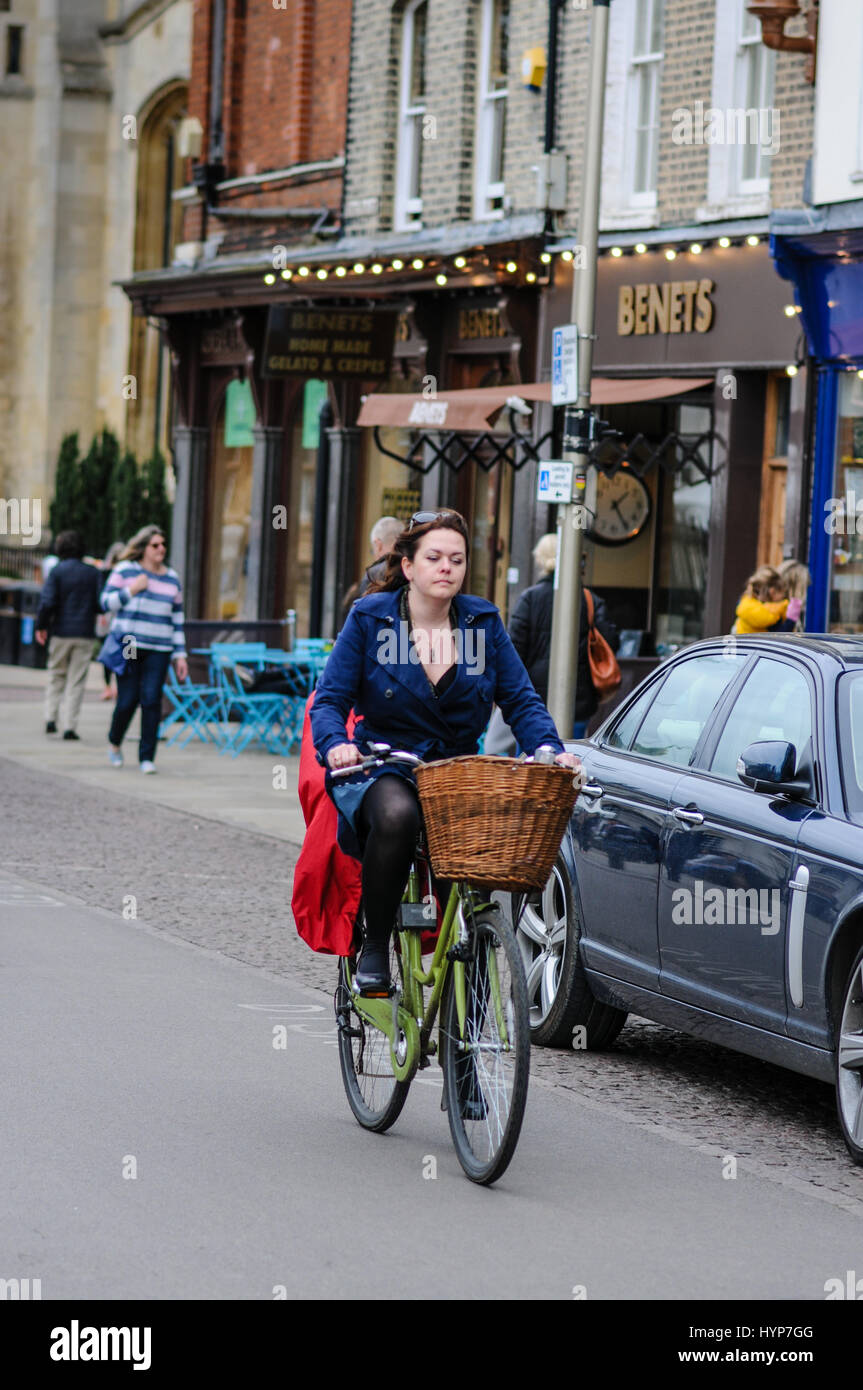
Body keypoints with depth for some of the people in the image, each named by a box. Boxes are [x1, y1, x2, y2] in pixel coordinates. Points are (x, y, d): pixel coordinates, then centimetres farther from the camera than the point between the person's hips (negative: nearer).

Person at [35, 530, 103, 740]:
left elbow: (47, 602, -12)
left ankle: (51, 718, 7)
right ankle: (69, 726, -1)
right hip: (85, 633, 1)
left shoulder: (57, 571, -5)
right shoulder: (93, 573, 0)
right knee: (76, 681, 4)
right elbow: (101, 603, -4)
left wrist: (41, 626, 1)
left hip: (61, 632, -1)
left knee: (56, 676, 16)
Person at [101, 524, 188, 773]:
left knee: (152, 699, -8)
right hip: (127, 646, -2)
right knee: (127, 700, -3)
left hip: (158, 650, 2)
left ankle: (147, 757, -4)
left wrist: (180, 655, 10)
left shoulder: (172, 579, 12)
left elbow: (177, 620, 15)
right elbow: (106, 602, 1)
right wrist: (132, 590, -11)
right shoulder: (125, 570, 3)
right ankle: (115, 743, 25)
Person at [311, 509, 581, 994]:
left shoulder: (483, 621, 6)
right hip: (382, 768, -3)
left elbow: (521, 700, 3)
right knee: (396, 814, -37)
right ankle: (375, 948, -21)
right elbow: (330, 700, -3)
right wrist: (336, 744, -25)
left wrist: (552, 750, -16)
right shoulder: (370, 618, -1)